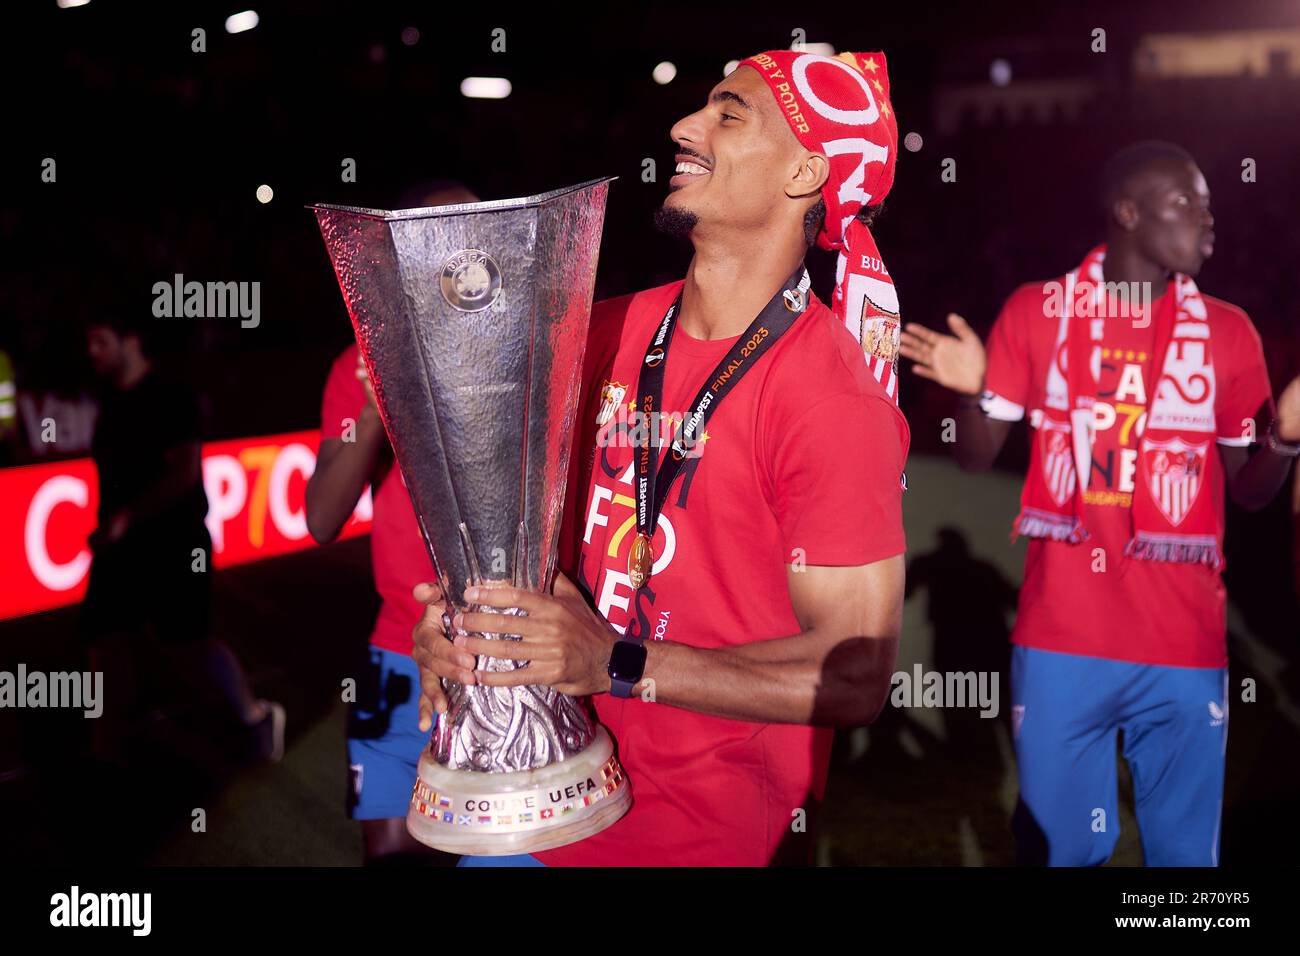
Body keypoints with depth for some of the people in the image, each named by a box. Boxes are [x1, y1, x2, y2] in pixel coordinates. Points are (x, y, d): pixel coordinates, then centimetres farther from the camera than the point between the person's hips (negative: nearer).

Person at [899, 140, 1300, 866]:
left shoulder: (1227, 331, 4)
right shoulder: (1037, 312, 0)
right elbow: (978, 457, 4)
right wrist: (973, 393, -15)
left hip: (1184, 645, 1)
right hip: (1061, 638, -1)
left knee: (1185, 848, 11)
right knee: (1060, 845, 9)